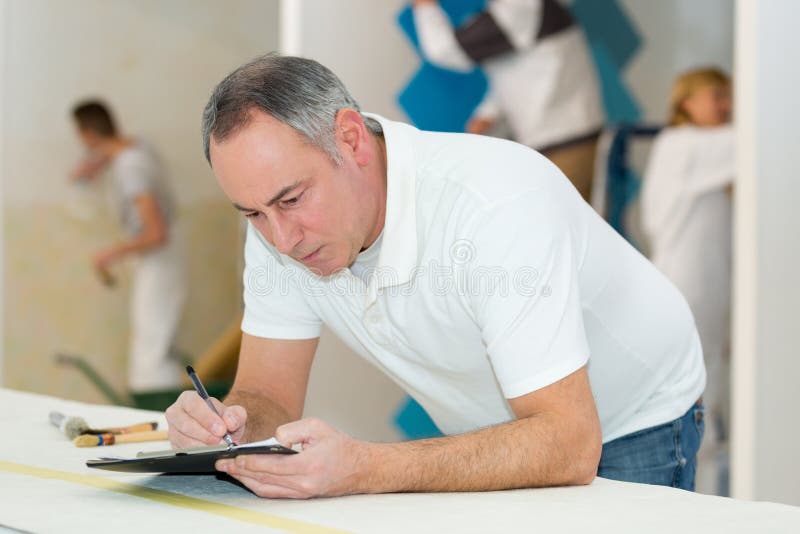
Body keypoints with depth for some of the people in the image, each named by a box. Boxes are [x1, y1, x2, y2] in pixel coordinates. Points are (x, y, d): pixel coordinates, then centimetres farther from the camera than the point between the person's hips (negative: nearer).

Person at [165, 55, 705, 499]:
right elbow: (269, 396, -7)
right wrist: (228, 427, -31)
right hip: (500, 439, 5)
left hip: (628, 431, -4)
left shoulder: (496, 207, -34)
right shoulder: (281, 222, -14)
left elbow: (568, 444, -37)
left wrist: (366, 469, -47)